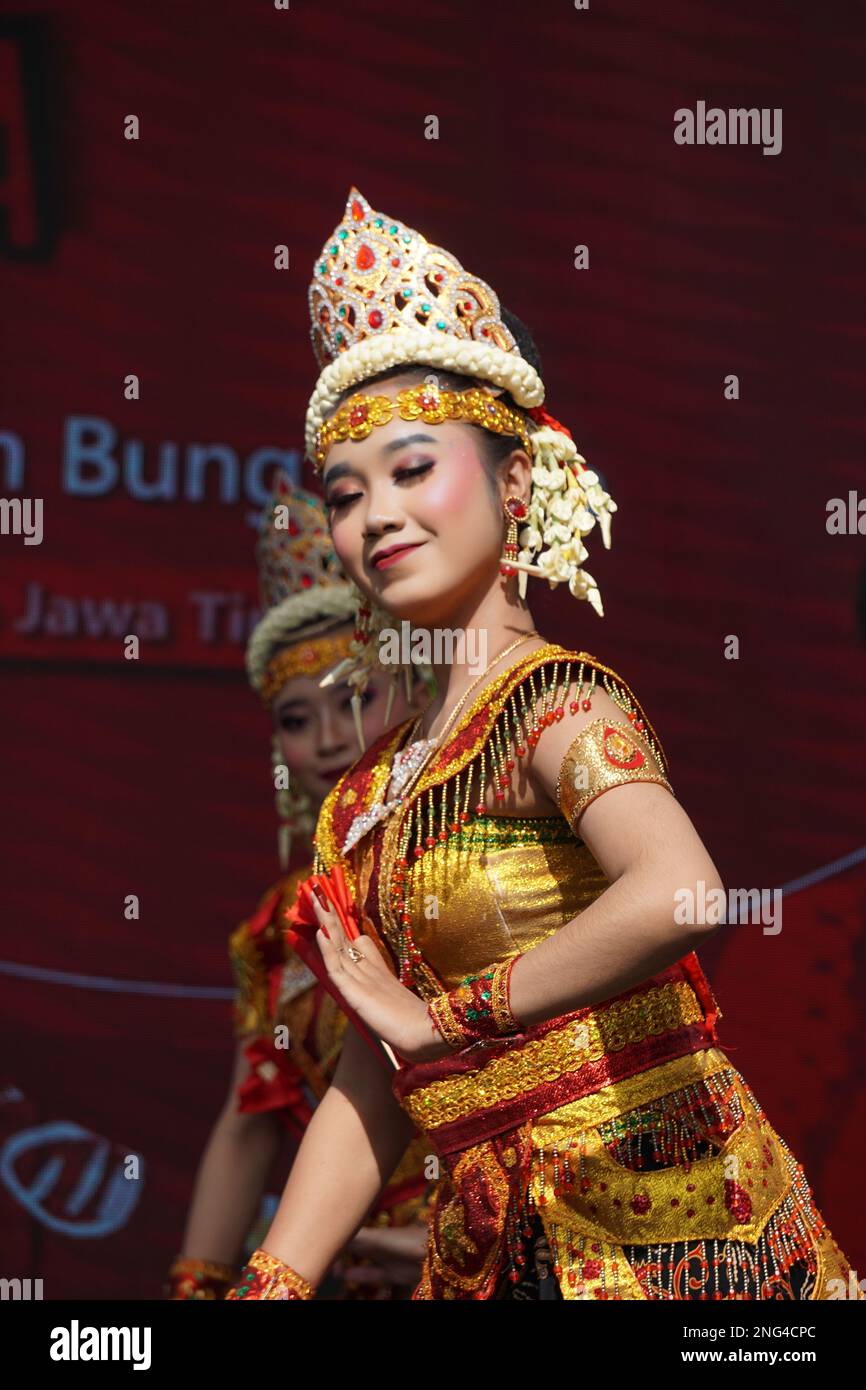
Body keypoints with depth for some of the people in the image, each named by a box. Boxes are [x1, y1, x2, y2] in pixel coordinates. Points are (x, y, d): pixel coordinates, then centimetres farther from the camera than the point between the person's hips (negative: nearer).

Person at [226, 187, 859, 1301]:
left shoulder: (556, 700, -12)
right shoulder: (380, 782, 10)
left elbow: (681, 897, -33)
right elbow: (372, 1084, 10)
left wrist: (448, 1013, -20)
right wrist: (270, 1284, 0)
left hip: (650, 1230, -7)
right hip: (495, 1247, 7)